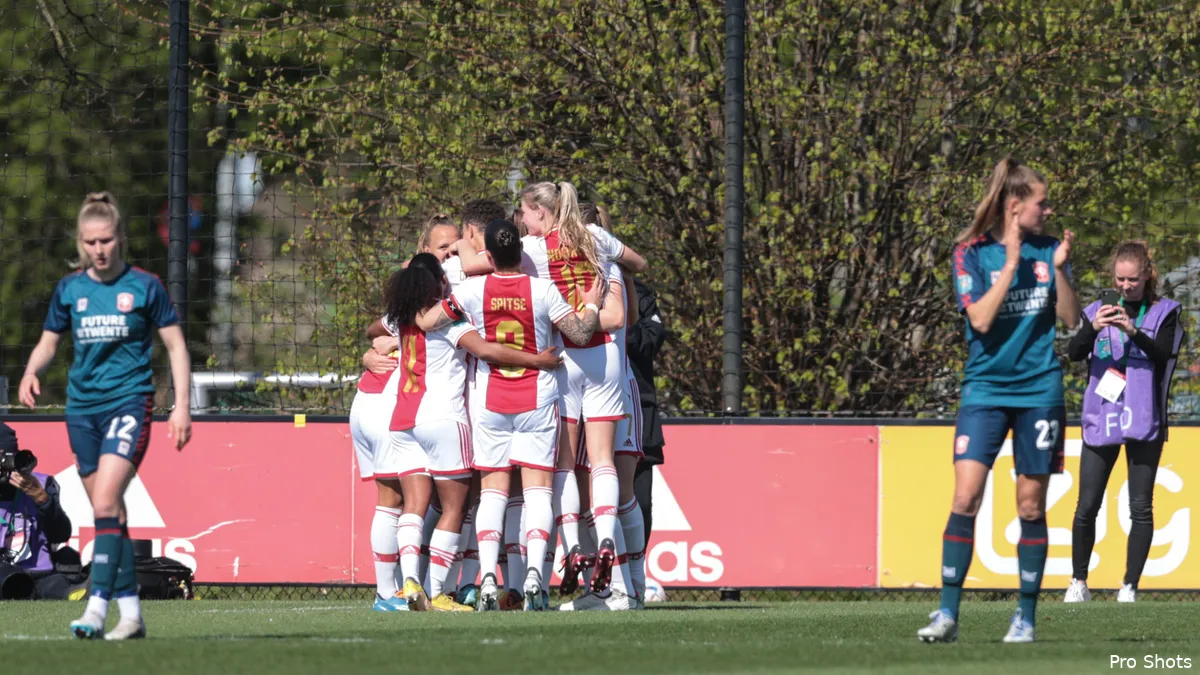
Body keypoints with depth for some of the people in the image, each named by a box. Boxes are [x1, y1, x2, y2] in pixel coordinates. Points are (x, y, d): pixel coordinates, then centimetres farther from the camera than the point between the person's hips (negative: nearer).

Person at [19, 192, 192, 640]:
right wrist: (31, 373, -4)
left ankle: (98, 606, -24)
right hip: (82, 407, 5)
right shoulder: (69, 289, 7)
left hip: (129, 401, -5)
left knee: (105, 503, -20)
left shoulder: (144, 286, -2)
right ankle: (131, 613, 14)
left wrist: (182, 405, -3)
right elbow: (48, 341, 18)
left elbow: (175, 345, 3)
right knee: (108, 513, 7)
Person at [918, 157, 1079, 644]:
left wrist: (1059, 270, -12)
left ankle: (1026, 615, 12)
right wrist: (1011, 262, -18)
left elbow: (1072, 320, 3)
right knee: (965, 498, -12)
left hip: (1039, 390, 2)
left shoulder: (1048, 250, 5)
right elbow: (980, 318, -16)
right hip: (985, 389, -2)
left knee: (1031, 504, 4)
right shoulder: (972, 253, -4)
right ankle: (948, 614, -9)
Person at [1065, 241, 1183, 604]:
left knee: (1141, 507, -3)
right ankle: (1078, 583, 11)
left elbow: (1164, 352, -12)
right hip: (1101, 420, 2)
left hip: (1143, 422, -2)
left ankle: (1130, 585, 2)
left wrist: (1134, 332, -28)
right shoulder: (1100, 310, 10)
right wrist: (1092, 328, -22)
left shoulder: (1163, 313, 4)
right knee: (1087, 506, -1)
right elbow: (1074, 353, -3)